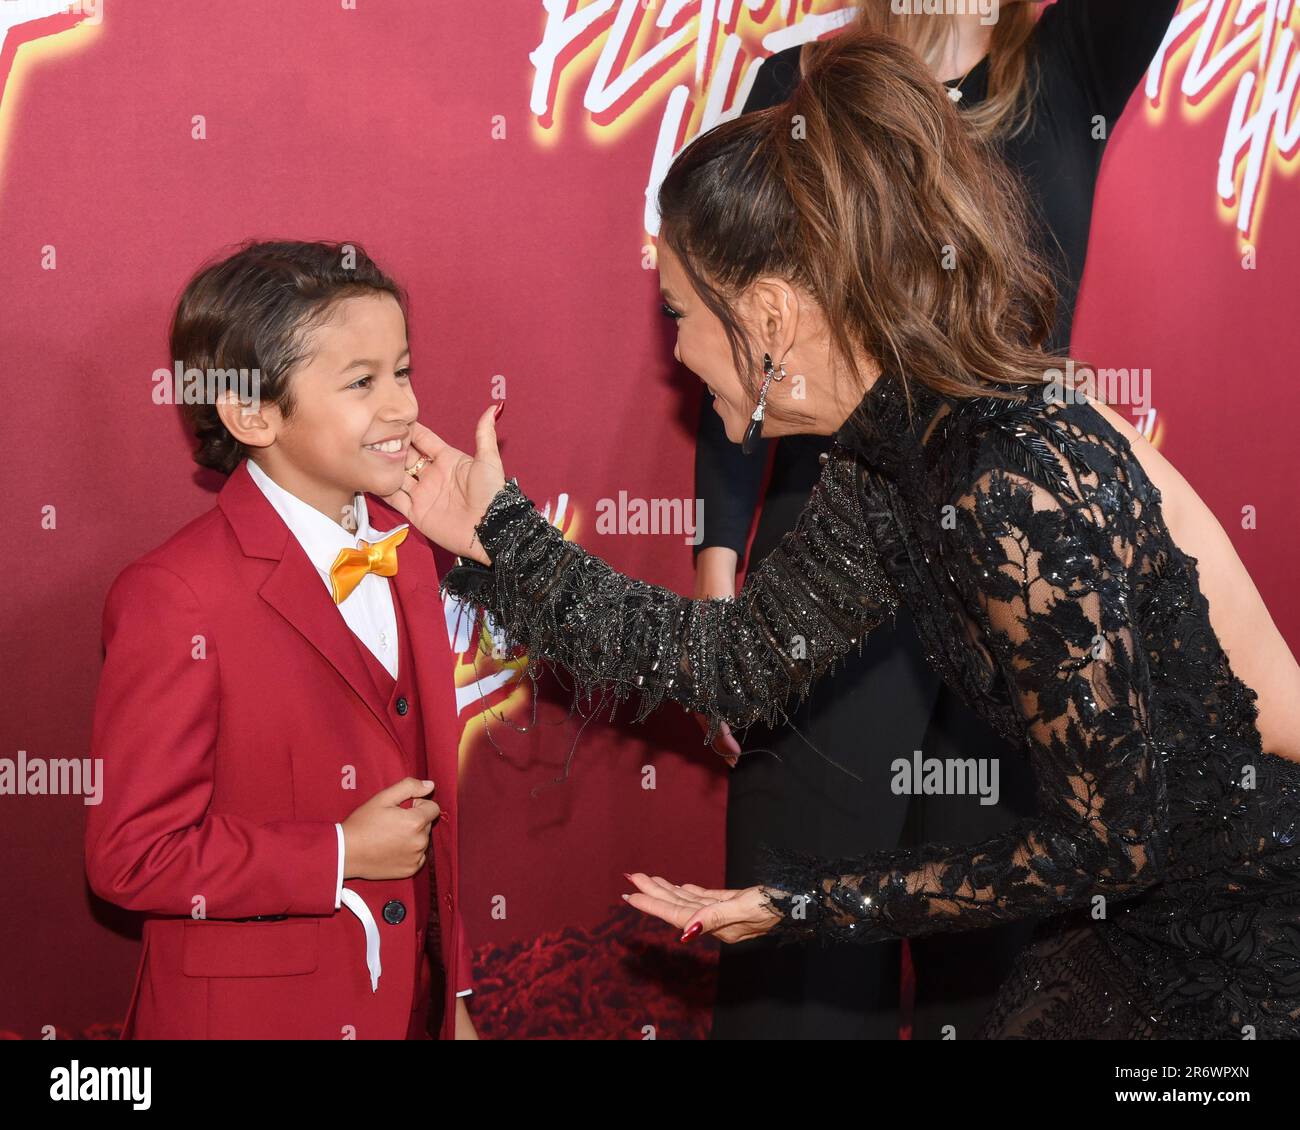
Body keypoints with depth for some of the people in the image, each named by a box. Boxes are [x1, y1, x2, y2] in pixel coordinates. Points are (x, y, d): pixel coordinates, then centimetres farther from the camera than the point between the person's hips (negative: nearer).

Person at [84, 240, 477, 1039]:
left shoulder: (407, 554, 3)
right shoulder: (175, 597, -19)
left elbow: (430, 792, 9)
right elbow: (133, 856, -19)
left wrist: (455, 990, 11)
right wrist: (340, 856, -17)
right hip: (246, 1011, -6)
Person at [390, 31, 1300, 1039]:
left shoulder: (1018, 487, -28)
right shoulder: (889, 465, -2)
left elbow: (1110, 841, -22)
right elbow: (742, 662, 8)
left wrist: (815, 901, -14)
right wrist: (502, 536, 8)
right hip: (1149, 920, 7)